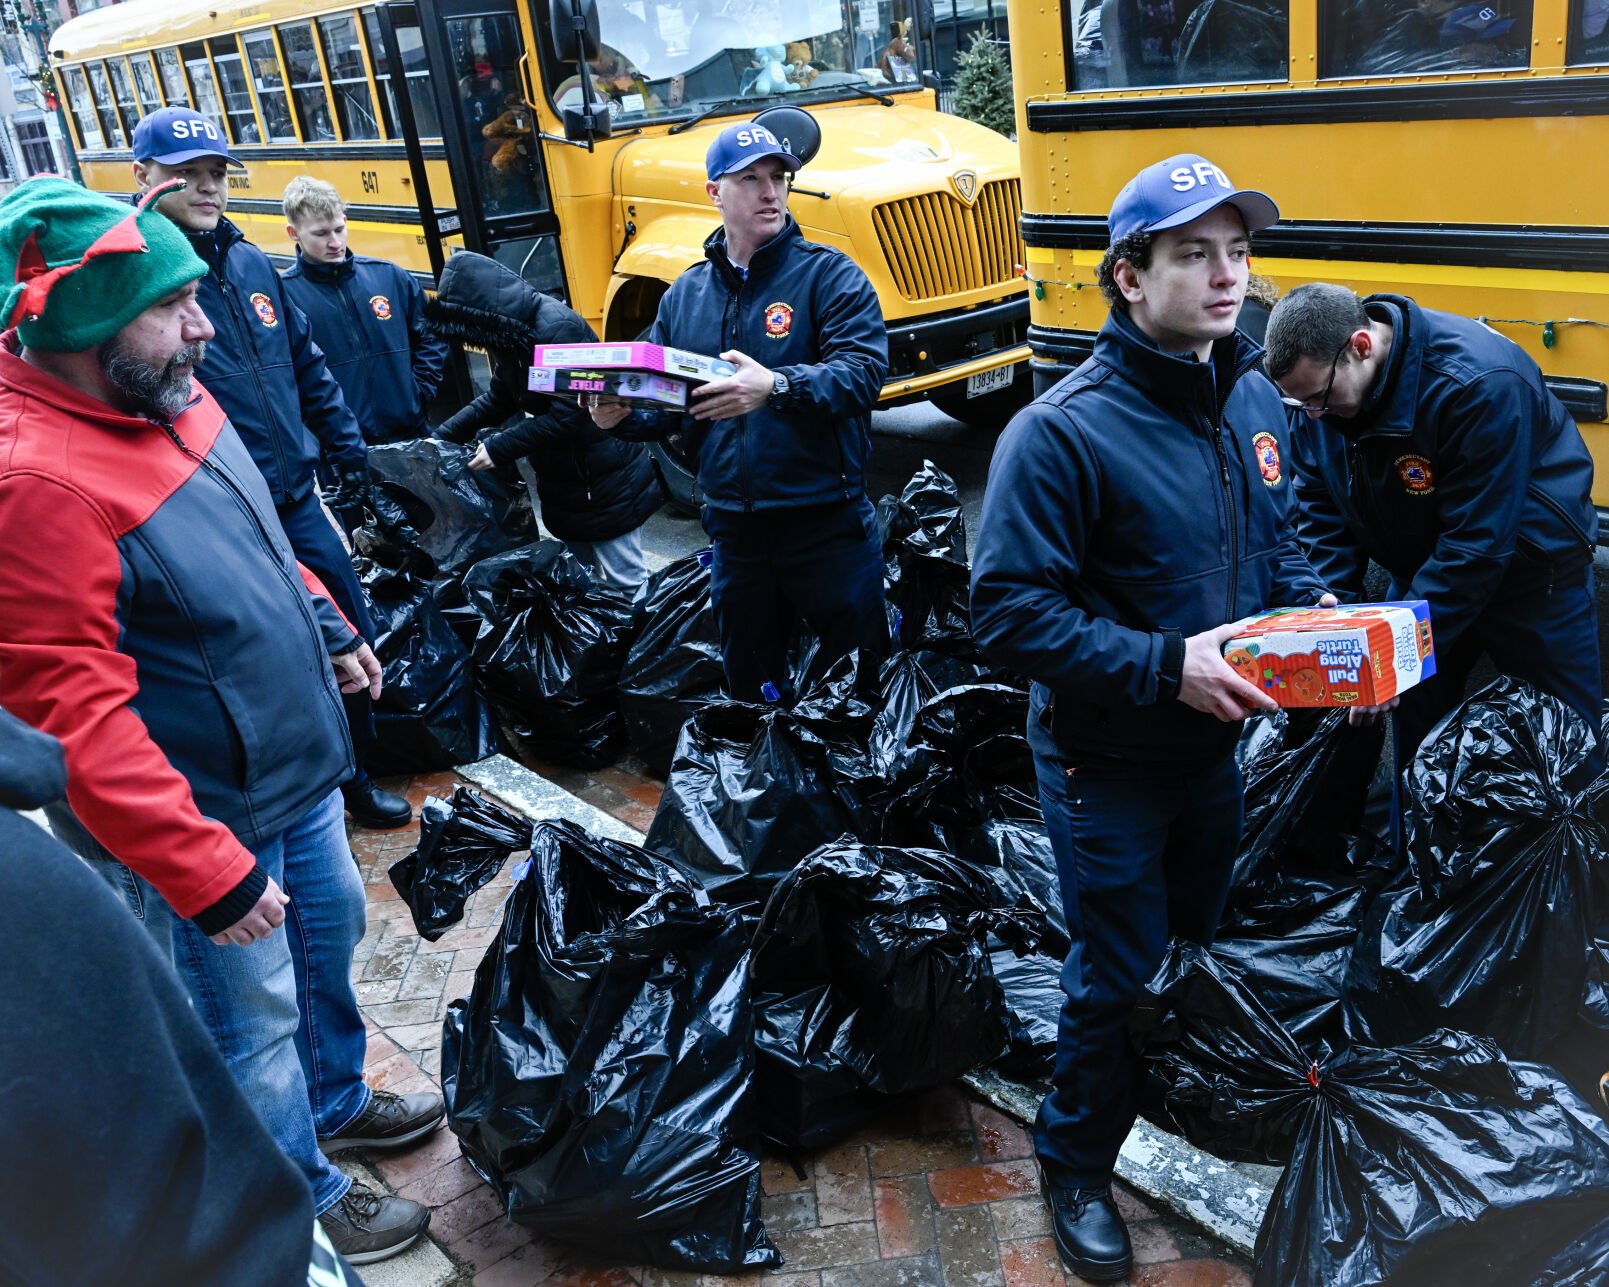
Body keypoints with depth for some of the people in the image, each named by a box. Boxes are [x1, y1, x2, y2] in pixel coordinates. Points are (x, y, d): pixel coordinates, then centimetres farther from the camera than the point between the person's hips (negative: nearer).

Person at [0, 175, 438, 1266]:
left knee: (333, 930, 27)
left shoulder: (169, 396, -2)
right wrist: (207, 876, -26)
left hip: (298, 767, 9)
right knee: (254, 1019, 12)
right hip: (208, 822, -9)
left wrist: (327, 625, 19)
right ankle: (304, 1202, 37)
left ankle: (338, 1099, 53)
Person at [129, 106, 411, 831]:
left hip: (297, 500, 7)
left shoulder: (249, 262, 7)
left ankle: (353, 778, 36)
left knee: (353, 637, 15)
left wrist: (347, 451, 17)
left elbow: (308, 367, 17)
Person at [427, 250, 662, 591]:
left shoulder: (557, 329, -24)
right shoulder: (514, 333, 5)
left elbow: (568, 414, -26)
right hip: (565, 484, 9)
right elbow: (499, 397, 17)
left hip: (606, 483, -9)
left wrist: (500, 449, -21)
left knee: (623, 583, -3)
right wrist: (445, 435, 6)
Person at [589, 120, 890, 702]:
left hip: (827, 522, -4)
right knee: (750, 686, 17)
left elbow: (862, 370, -19)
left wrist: (777, 386, -35)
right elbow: (665, 404, 13)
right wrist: (625, 414, -9)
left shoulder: (828, 274, -5)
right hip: (735, 531, 4)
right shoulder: (684, 295, 8)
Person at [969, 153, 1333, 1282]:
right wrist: (1167, 667, -30)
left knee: (1203, 944, 23)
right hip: (1109, 763, -6)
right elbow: (1011, 609, -25)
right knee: (1118, 975, 9)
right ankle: (1078, 1166, 34)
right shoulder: (1063, 431, -23)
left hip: (1218, 746, 6)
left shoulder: (1254, 401, 0)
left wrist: (1316, 613, -8)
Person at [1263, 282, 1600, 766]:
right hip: (1421, 568, 5)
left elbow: (1475, 544, -32)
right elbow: (1322, 518, -7)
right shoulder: (1316, 381, -14)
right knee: (1416, 736, 11)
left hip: (1532, 568, -5)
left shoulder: (1482, 383, -33)